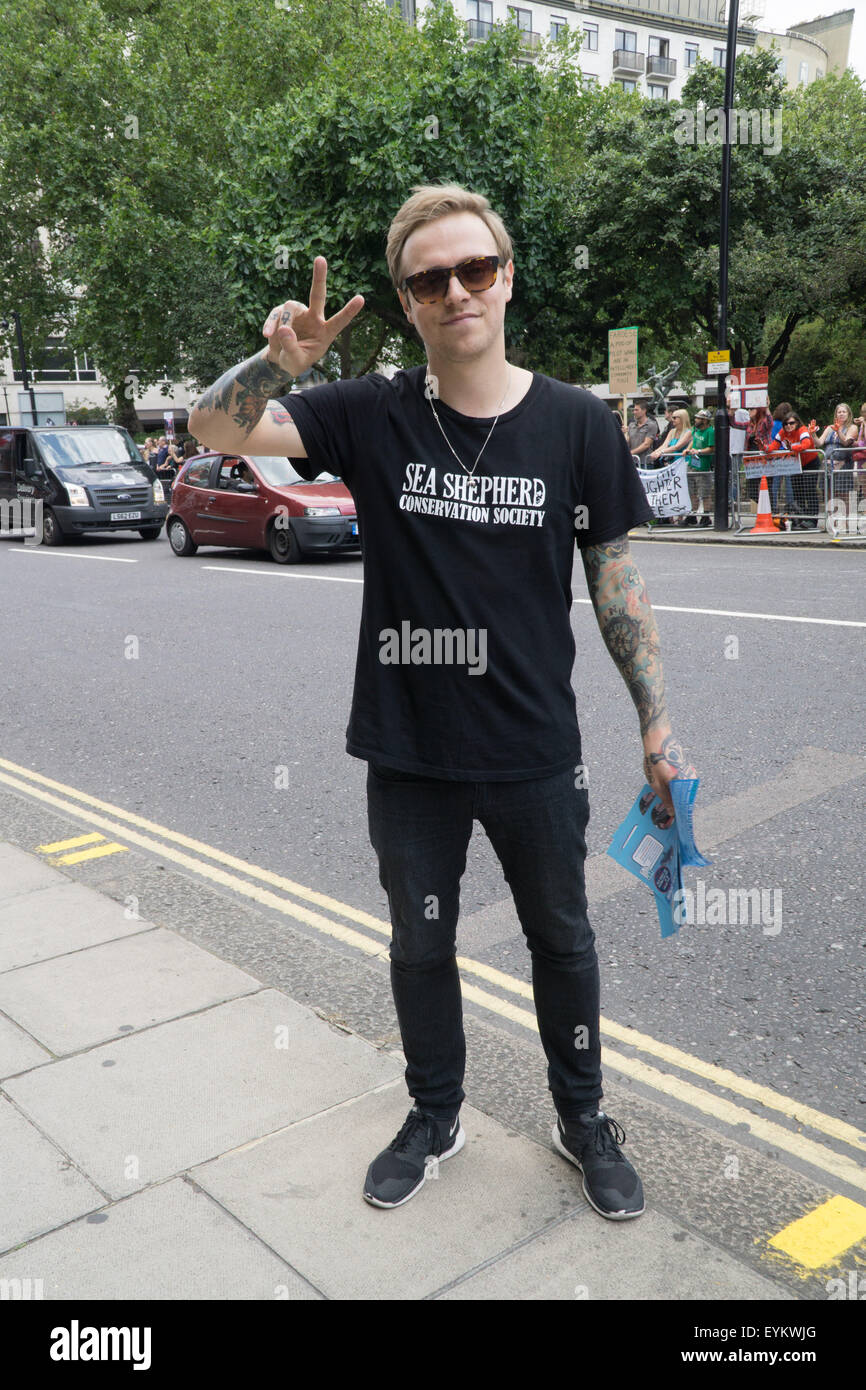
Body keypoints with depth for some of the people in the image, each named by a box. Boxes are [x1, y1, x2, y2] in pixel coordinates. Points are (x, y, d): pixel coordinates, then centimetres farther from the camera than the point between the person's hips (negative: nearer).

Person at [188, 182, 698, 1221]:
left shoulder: (576, 424, -7)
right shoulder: (374, 415, -5)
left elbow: (615, 584, -2)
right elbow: (216, 431, -10)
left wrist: (657, 728, -3)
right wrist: (278, 359, -31)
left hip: (535, 755, 0)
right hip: (408, 755, 1)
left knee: (562, 941, 17)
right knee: (419, 945, 18)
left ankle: (582, 1118, 42)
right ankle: (435, 1117, 43)